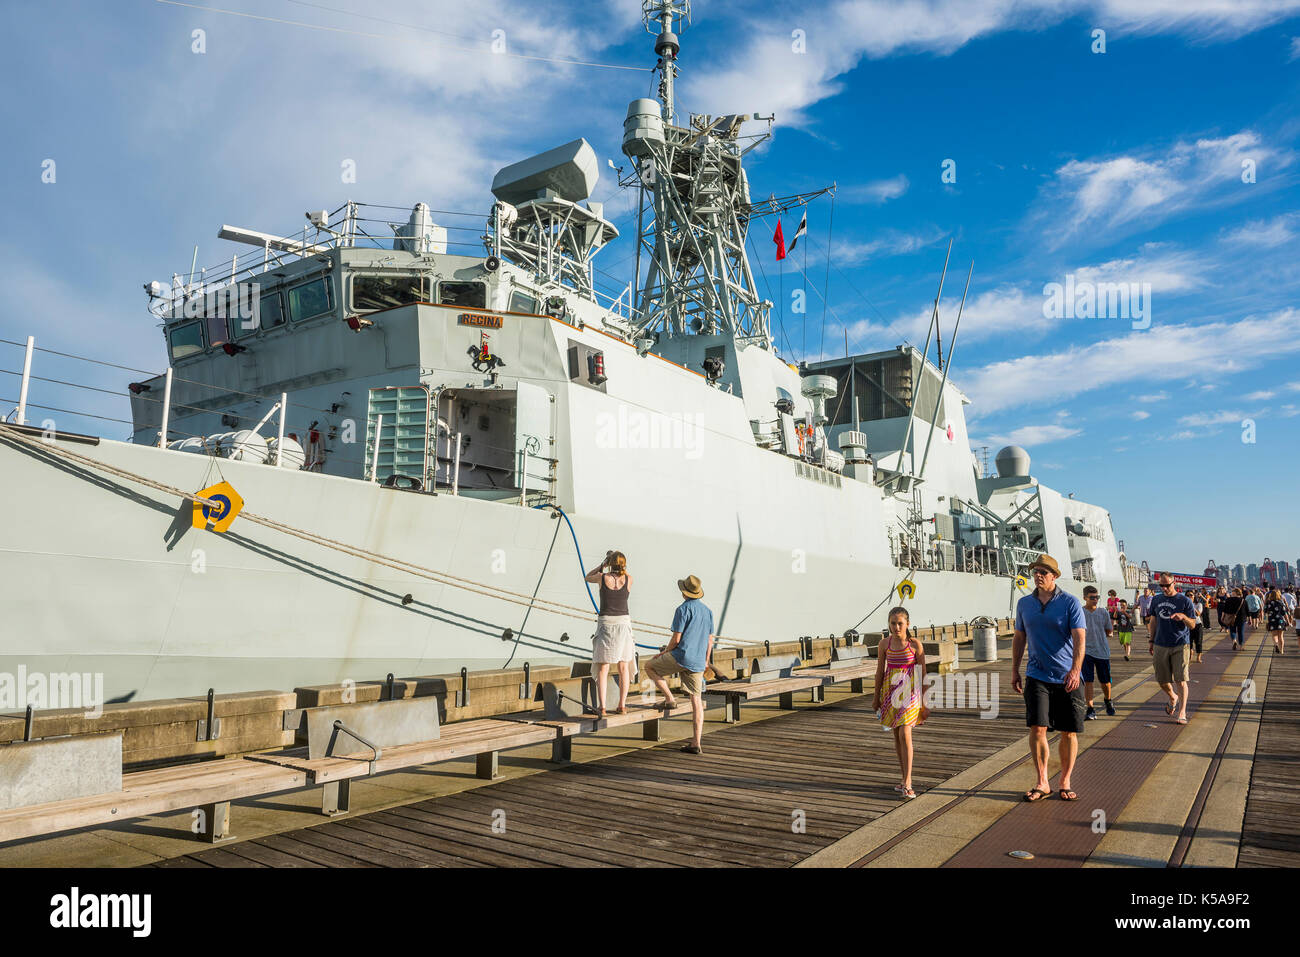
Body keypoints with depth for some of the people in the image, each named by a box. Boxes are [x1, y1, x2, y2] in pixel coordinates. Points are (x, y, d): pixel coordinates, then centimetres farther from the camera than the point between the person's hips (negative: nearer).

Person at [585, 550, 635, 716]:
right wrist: (619, 564, 21)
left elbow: (588, 577, 18)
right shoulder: (628, 579, -2)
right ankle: (622, 706, 11)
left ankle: (601, 707, -3)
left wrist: (603, 564, 21)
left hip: (605, 624, -1)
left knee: (602, 668, 4)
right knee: (624, 667, 11)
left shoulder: (603, 577, -5)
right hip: (623, 623, 1)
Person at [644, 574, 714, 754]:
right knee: (696, 701, 6)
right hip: (698, 662, 6)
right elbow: (710, 640, 16)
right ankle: (696, 744, 4)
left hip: (681, 657, -6)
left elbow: (676, 639, -12)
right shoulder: (708, 610, 12)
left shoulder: (683, 609, -9)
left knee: (650, 667, 17)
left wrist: (664, 652, 6)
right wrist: (705, 663, 25)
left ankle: (669, 698, 6)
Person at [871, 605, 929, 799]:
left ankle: (907, 784, -10)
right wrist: (876, 697, 12)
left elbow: (922, 674, -3)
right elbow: (880, 672, 9)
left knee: (905, 734, -13)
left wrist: (925, 703, -3)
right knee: (897, 735, 11)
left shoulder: (915, 645, -7)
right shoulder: (884, 645, 0)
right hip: (891, 691, 4)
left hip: (909, 692, -4)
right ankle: (905, 779, 23)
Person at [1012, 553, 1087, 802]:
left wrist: (1075, 670, -27)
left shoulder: (1070, 602, -6)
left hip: (1067, 678, -2)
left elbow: (1080, 638, -14)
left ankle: (1065, 783, 20)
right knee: (1037, 727, -7)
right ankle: (1042, 783, 4)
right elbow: (1019, 637, 16)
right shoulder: (1024, 603, 7)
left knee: (1069, 732, 5)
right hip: (1037, 676, 2)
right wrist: (1014, 671, 14)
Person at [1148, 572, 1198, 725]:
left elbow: (1193, 625, -3)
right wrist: (1151, 640, 16)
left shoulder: (1185, 601, -4)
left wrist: (1183, 617, -24)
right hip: (1161, 646, 4)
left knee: (1180, 680, -6)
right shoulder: (1156, 600, 9)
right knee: (1162, 681, 7)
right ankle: (1173, 698, 37)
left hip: (1180, 646, -4)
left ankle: (1182, 712, 4)